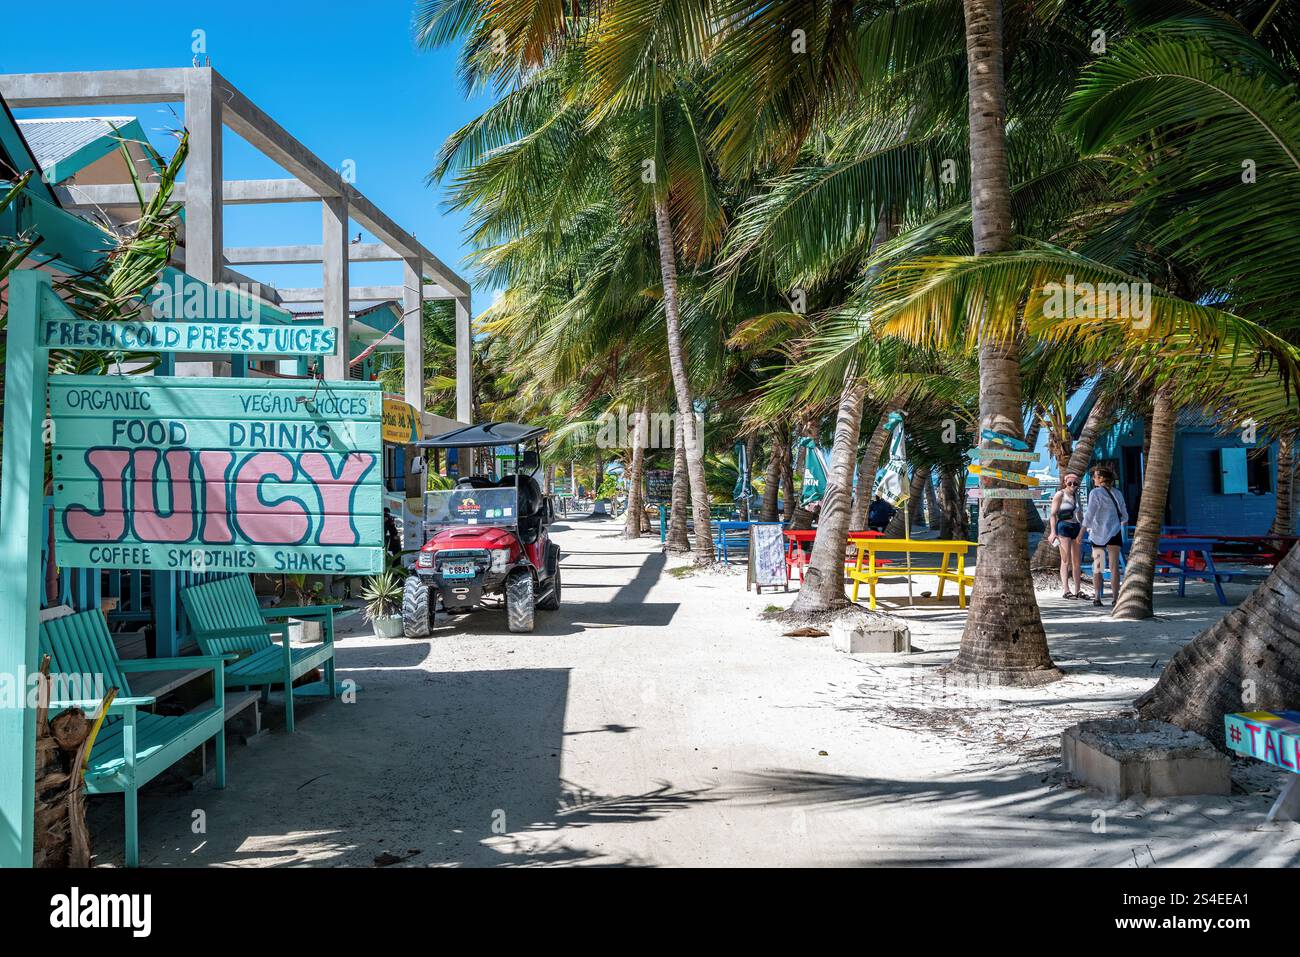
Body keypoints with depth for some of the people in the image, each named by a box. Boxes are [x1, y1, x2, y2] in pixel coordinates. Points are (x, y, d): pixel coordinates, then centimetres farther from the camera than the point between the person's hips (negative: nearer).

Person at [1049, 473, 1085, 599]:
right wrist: (1053, 532, -19)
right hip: (1064, 527, -7)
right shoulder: (1060, 495, -4)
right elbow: (1053, 514, -9)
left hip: (1076, 527, 7)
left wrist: (1081, 531, 23)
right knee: (1066, 560, -11)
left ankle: (1078, 590, 10)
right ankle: (1066, 590, -14)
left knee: (1077, 560, 5)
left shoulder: (1076, 496, 16)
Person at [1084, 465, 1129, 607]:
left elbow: (1089, 514, -13)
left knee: (1097, 567, 6)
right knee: (1114, 566, 0)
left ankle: (1097, 597, 5)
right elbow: (1124, 515, 15)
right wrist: (1124, 522, 37)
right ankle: (1115, 598, -5)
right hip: (1114, 532, 3)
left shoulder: (1095, 493, -6)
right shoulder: (1116, 493, 8)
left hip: (1098, 533, -3)